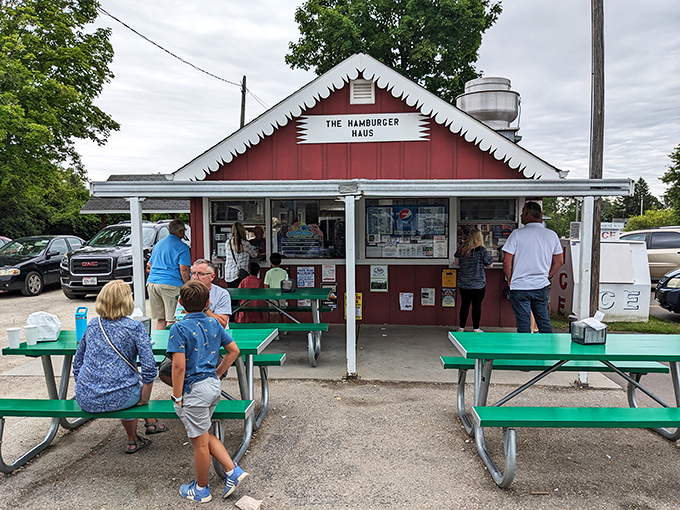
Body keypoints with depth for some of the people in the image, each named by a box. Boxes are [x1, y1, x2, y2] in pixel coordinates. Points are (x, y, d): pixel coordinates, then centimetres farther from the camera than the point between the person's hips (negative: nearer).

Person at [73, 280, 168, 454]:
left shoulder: (92, 324, 8)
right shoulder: (134, 327, -8)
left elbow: (77, 362, 16)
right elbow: (149, 367, -15)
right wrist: (144, 399, -3)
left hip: (86, 401, 5)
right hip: (118, 399, -4)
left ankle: (133, 440, 40)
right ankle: (150, 422, 37)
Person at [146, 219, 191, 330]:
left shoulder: (158, 243, 20)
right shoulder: (182, 247, -3)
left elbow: (149, 267, 26)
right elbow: (184, 271, -10)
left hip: (151, 282, 7)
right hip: (171, 284, -7)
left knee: (160, 319, 12)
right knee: (172, 320, -2)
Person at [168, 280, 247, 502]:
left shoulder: (179, 328, -15)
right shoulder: (214, 324, 4)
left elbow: (179, 366, -20)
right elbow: (234, 350, 10)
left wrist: (177, 397, -11)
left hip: (195, 390, -7)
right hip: (213, 386, 7)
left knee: (200, 442, 10)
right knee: (204, 435, 23)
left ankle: (201, 489, 28)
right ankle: (233, 471, 18)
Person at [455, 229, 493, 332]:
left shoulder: (461, 249, 0)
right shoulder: (481, 250, -10)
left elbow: (457, 263, 11)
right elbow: (489, 264, -1)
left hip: (463, 283, 3)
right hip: (478, 284, -3)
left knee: (464, 304, 11)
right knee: (477, 305, 5)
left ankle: (461, 327, 17)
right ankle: (475, 328, 11)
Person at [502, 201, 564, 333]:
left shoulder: (517, 234, -10)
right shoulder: (552, 235, 3)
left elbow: (507, 261, -11)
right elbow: (559, 261, 9)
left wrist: (510, 280, 2)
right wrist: (546, 277, 17)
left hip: (520, 287, -4)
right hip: (542, 287, 4)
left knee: (524, 326, 2)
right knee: (545, 324, 14)